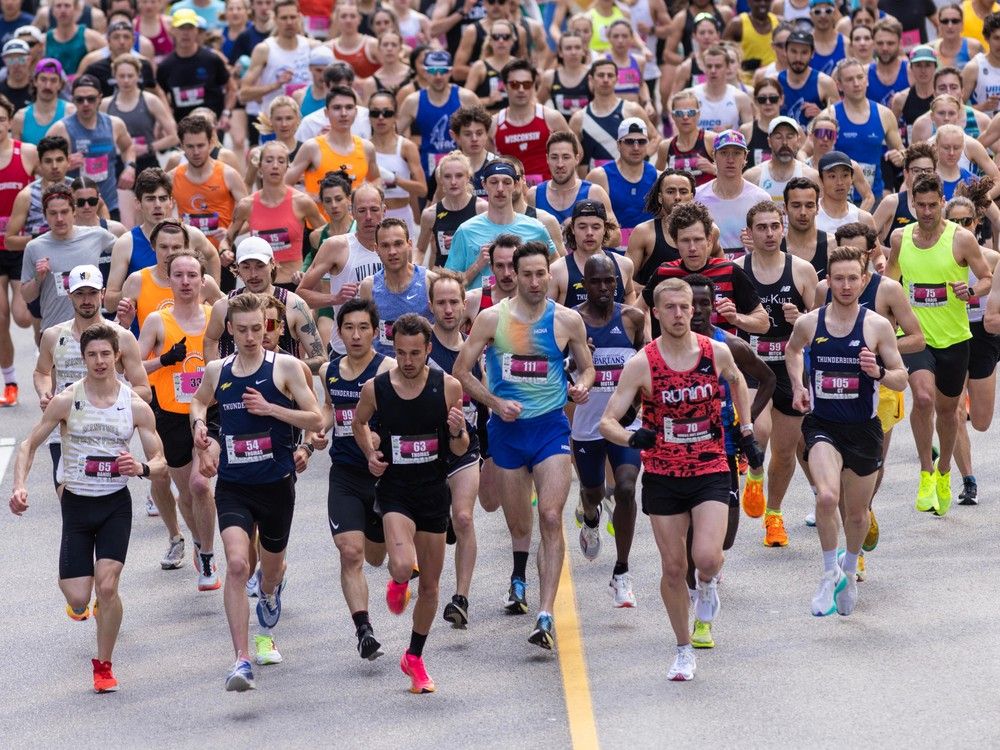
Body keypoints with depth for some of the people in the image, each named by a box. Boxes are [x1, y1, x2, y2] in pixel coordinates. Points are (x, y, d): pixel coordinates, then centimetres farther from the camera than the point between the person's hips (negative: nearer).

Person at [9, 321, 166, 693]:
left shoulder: (136, 407, -4)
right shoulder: (66, 401, -6)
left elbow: (160, 462, 2)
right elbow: (29, 445, 0)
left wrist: (142, 468, -22)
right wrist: (20, 486, -17)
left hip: (116, 505, 0)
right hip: (77, 505, 0)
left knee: (107, 587, -15)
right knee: (78, 600, -4)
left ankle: (103, 665, 5)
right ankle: (84, 603, 36)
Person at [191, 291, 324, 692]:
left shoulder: (285, 367, -7)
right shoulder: (216, 372, 2)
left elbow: (316, 420, -8)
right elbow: (199, 401, 25)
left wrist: (270, 408, -20)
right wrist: (199, 424, 3)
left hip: (276, 483, 0)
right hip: (233, 485, 0)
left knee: (272, 564, 20)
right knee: (236, 565, -20)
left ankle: (270, 591, 61)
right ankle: (242, 660, -22)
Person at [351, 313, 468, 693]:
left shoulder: (448, 387, -7)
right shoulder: (375, 388, -8)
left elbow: (460, 450, 1)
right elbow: (358, 422, 15)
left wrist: (458, 431, -21)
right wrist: (371, 453, -2)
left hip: (434, 491, 2)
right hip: (394, 489, -2)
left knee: (430, 584, 10)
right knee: (404, 566, -26)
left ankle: (415, 659, 30)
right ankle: (397, 584, 13)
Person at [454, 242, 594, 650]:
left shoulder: (567, 320, -1)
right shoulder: (492, 318, -3)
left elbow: (586, 366, 13)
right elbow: (461, 371, 1)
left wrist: (582, 385, -9)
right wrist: (495, 402, -12)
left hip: (551, 427, -1)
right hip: (507, 428, 1)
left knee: (551, 517, -16)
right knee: (517, 522, 12)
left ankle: (545, 616, -20)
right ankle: (518, 578, 47)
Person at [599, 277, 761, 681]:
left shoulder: (716, 353, -3)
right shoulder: (641, 364, -9)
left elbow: (737, 381, 21)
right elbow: (607, 421, -10)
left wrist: (746, 432, 17)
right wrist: (631, 438, -30)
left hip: (710, 471, 0)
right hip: (662, 476, 0)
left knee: (706, 557, -19)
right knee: (673, 568, 4)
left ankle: (708, 583, 19)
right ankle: (684, 650, 21)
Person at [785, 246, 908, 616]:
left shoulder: (877, 326, -7)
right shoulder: (809, 323, -2)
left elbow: (901, 379, -2)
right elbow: (792, 350, 22)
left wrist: (878, 373, -22)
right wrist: (798, 386, 8)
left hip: (863, 429, 1)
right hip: (822, 425, -1)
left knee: (857, 513, 14)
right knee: (827, 497, -26)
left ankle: (850, 568, 45)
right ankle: (830, 573, -6)